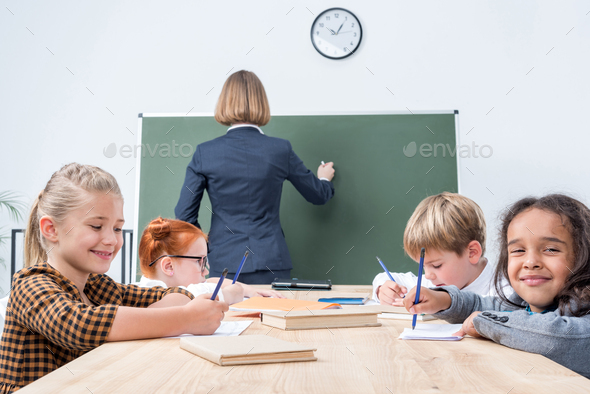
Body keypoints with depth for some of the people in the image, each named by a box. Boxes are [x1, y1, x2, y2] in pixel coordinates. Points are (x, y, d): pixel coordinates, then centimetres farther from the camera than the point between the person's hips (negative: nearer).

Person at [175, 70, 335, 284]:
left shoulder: (205, 152, -4)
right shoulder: (280, 149, -3)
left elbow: (185, 214, -3)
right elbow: (318, 195, 11)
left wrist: (204, 246, 14)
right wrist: (325, 179, 34)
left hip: (224, 261, 0)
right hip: (271, 262, 0)